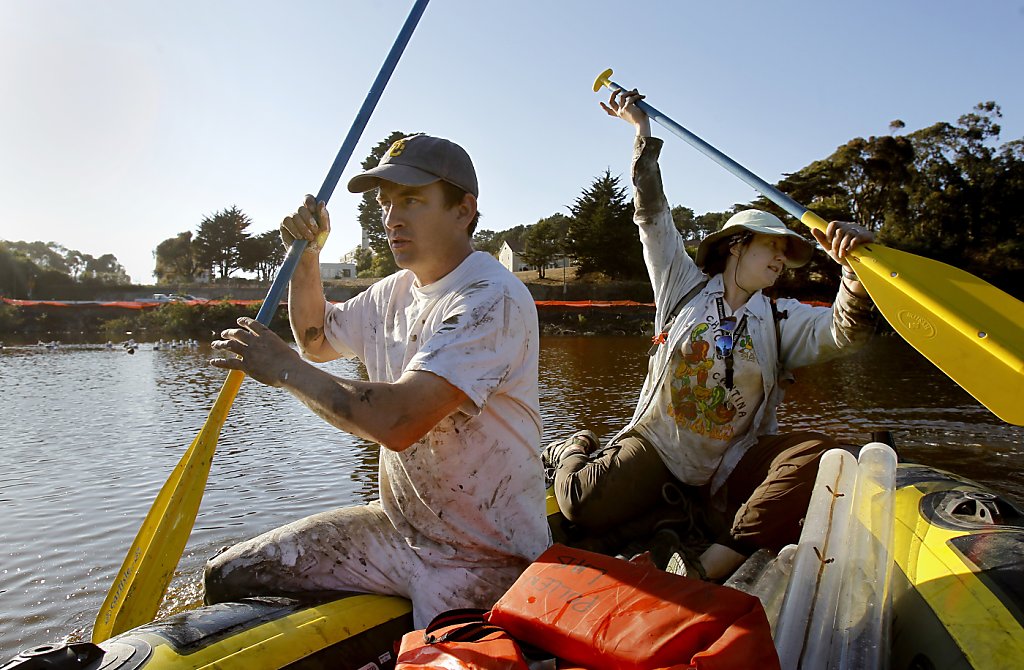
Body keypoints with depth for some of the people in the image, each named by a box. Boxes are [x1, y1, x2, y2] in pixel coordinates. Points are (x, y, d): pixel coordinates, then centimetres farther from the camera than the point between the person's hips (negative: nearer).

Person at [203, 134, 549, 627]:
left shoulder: (493, 300, -23)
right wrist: (307, 257, 7)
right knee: (225, 579, 5)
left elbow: (397, 422, -33)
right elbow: (316, 341, 23)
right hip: (396, 526, 7)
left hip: (483, 560, -7)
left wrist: (282, 368, -18)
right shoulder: (395, 292, 6)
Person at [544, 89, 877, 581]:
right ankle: (574, 450, 12)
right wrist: (645, 134, 6)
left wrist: (854, 269, -31)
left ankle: (710, 568, -35)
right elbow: (653, 217, 7)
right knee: (584, 503, -25)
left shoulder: (781, 320, 8)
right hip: (656, 446, -1)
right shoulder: (685, 286, 7)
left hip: (734, 465, 2)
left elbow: (844, 331, -11)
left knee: (815, 454, -29)